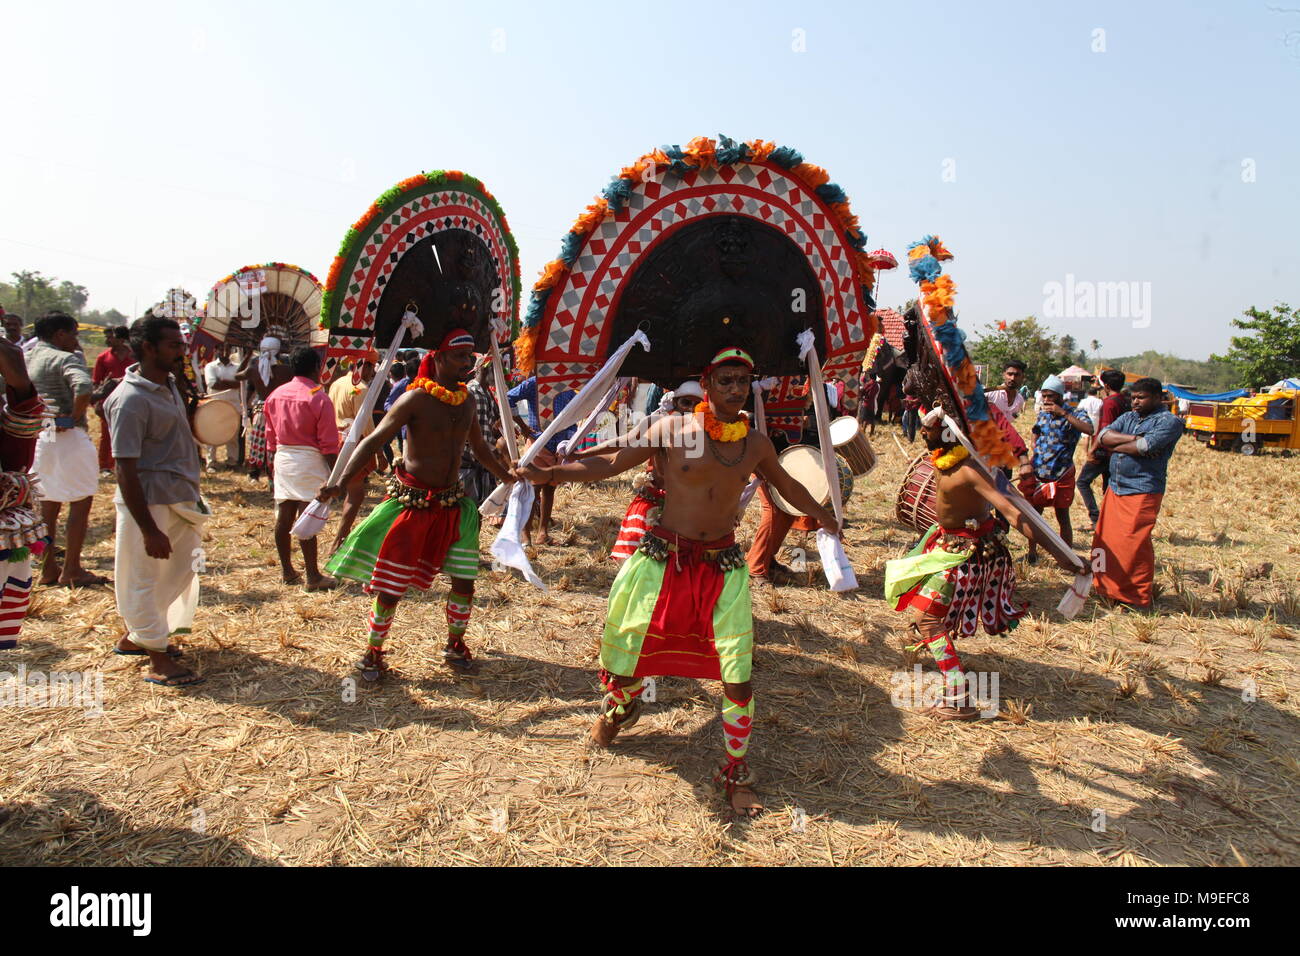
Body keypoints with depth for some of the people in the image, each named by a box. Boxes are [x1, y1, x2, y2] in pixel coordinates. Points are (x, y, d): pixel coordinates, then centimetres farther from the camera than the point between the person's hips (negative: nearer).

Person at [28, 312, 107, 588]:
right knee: (80, 502, 0)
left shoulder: (25, 359, 13)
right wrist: (75, 417, -18)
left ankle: (48, 568, 20)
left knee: (48, 504, 15)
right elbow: (83, 387, -30)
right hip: (67, 437, -8)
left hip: (35, 437, 8)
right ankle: (71, 571, 2)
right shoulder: (64, 359, -12)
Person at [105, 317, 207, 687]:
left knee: (177, 571, 19)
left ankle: (134, 637, 37)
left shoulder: (169, 385, 7)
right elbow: (126, 470, -22)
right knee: (145, 577, 5)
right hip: (150, 503, -9)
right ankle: (158, 660, 16)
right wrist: (149, 530, -23)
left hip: (180, 499, 9)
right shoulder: (131, 399, -20)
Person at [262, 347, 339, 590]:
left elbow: (270, 436, 15)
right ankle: (313, 577, -2)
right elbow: (328, 443, -11)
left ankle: (287, 571, 21)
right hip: (309, 461, -6)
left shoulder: (275, 395, 9)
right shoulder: (318, 398, -10)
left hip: (282, 459, 6)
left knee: (283, 517, 10)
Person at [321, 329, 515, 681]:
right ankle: (373, 653, 21)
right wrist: (341, 482, -28)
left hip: (452, 502, 6)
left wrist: (509, 477, 31)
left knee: (464, 582, 7)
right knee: (390, 588, 1)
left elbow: (479, 446, 21)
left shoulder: (467, 399, 5)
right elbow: (374, 440, -18)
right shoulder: (416, 399, -14)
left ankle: (455, 647, 28)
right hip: (410, 502, -5)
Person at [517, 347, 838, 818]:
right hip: (665, 559, -2)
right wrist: (548, 473, -8)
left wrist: (825, 518, 32)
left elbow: (787, 485, 22)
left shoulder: (756, 443, 3)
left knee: (737, 677, -3)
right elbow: (612, 464, -1)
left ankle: (737, 772, 20)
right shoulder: (673, 430, -7)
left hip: (723, 566, 2)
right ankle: (622, 704, 46)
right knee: (626, 663, 8)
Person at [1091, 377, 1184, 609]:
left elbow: (1145, 446, -21)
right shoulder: (1128, 417, 16)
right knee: (1106, 540, 9)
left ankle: (1139, 597, 7)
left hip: (1143, 492, -7)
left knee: (1134, 545, -6)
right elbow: (1103, 436, 1)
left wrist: (1113, 445, -5)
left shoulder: (1169, 421, -5)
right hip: (1115, 488, 7)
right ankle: (1110, 589, 23)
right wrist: (1133, 439, -14)